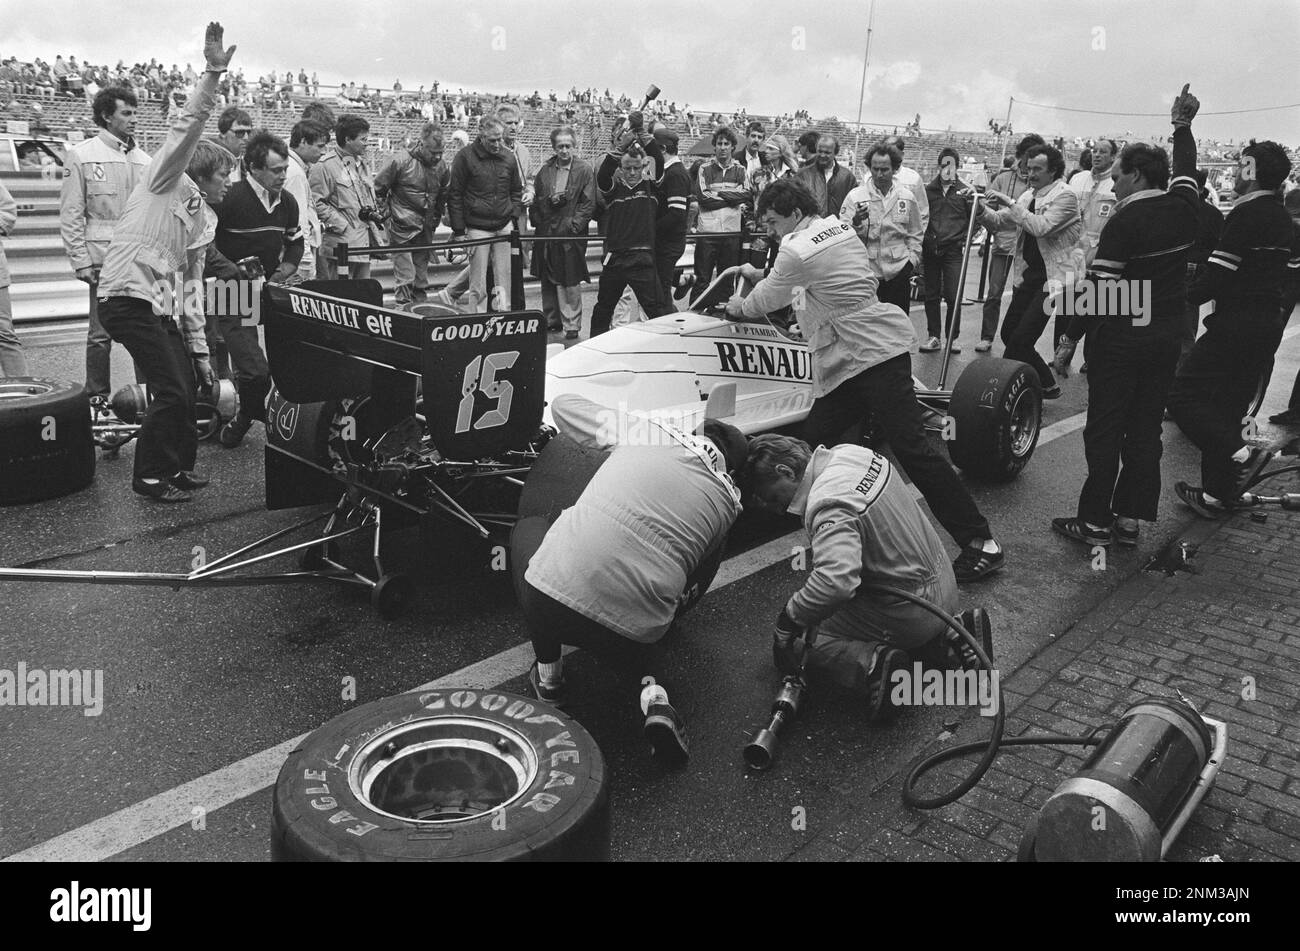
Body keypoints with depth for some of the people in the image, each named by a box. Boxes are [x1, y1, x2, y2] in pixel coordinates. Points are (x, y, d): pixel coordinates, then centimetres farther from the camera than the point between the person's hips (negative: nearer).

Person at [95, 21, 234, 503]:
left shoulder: (205, 219, 19)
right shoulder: (166, 183, 0)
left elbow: (191, 286, 20)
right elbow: (187, 128, -18)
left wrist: (200, 349, 17)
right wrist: (212, 74, -25)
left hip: (160, 305, 8)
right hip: (128, 296, -8)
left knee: (186, 386, 7)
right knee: (171, 390, -10)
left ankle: (179, 466, 22)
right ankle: (149, 476, 4)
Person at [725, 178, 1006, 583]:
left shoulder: (797, 251, -11)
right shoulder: (837, 227, 16)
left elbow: (766, 302, 6)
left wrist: (740, 306, 26)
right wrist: (760, 276, 38)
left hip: (875, 354, -10)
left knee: (911, 446, -12)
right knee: (814, 442, 6)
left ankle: (981, 543, -9)